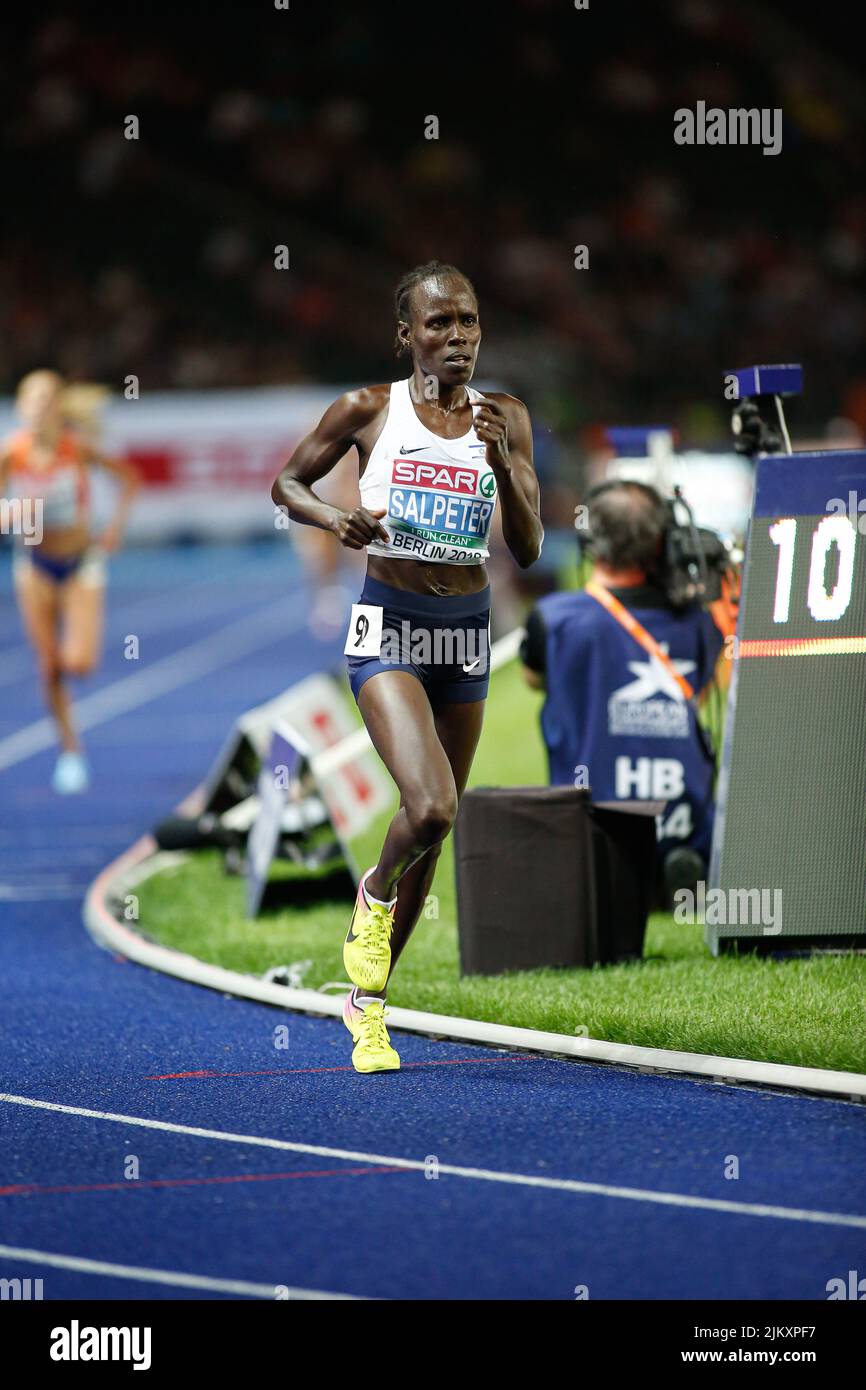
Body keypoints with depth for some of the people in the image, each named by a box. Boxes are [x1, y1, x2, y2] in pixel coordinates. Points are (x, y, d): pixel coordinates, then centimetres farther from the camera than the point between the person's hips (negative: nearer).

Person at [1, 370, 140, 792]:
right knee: (49, 667, 3)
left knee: (79, 663, -15)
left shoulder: (79, 447, -17)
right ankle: (69, 748, 21)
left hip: (81, 561, -1)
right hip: (35, 564, 1)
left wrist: (115, 525, -10)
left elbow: (129, 477, -3)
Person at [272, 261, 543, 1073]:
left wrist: (501, 459, -15)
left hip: (467, 632, 4)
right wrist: (335, 519, -12)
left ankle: (368, 1004, 27)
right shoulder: (369, 411, -3)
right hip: (388, 630, -4)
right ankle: (377, 893, 11)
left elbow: (528, 549, 0)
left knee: (432, 831, 10)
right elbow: (281, 483, 9)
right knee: (431, 809, -24)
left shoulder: (505, 418, 4)